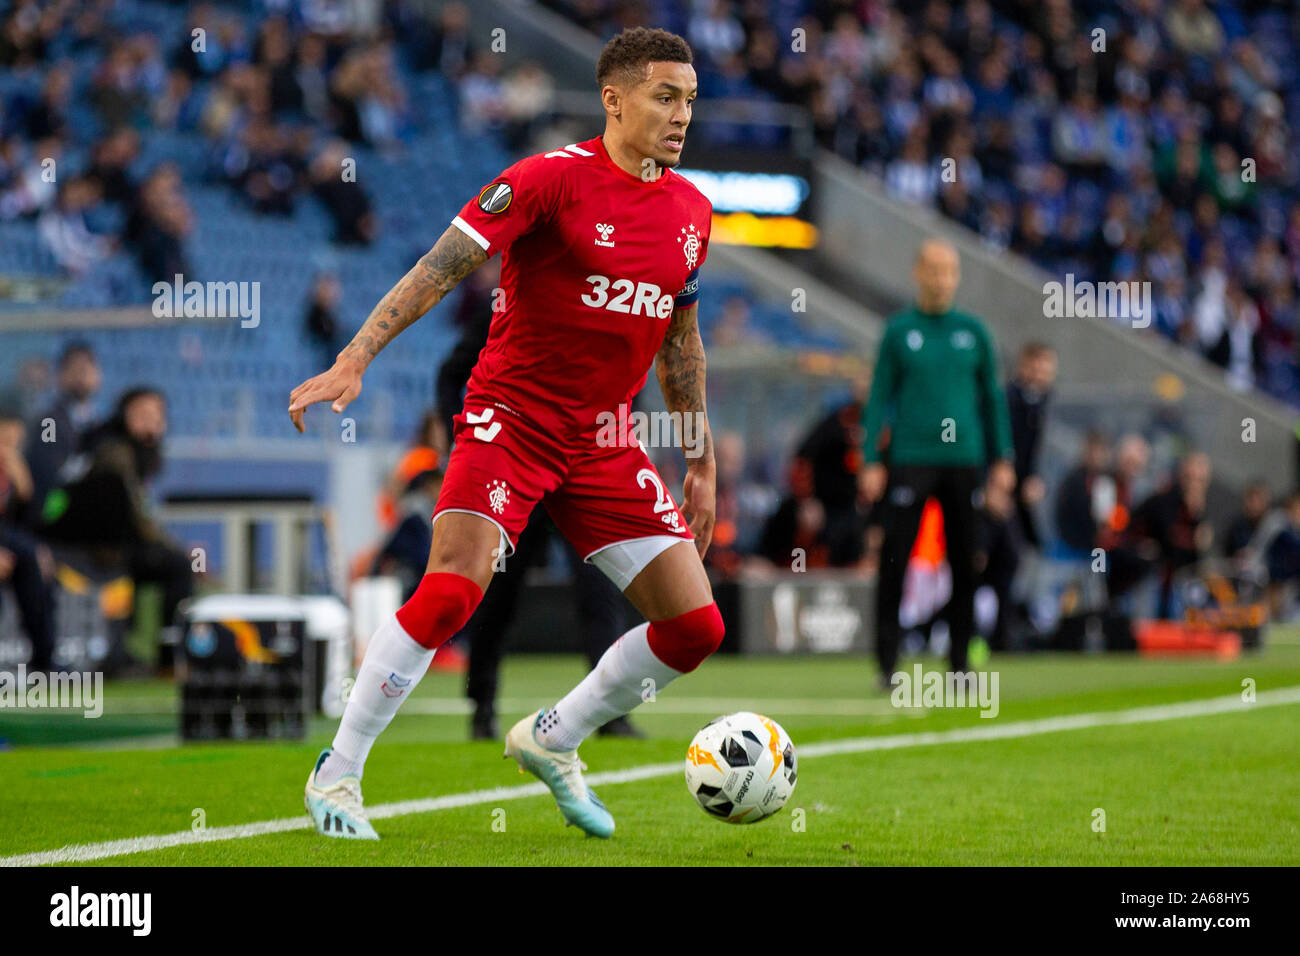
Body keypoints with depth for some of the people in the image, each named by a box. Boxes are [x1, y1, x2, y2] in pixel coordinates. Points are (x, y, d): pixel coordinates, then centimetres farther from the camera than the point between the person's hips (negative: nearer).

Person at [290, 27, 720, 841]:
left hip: (606, 443, 6)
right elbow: (438, 270, -15)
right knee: (454, 591, -24)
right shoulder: (551, 179, -12)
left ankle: (551, 742, 21)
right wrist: (354, 361, -25)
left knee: (696, 626, -1)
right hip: (509, 420, -6)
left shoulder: (690, 209, 8)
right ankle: (336, 775, -7)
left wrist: (702, 463, 21)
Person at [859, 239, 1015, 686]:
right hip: (911, 459, -2)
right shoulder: (900, 331, 3)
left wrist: (1002, 458, 9)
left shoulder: (972, 331, 8)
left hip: (963, 459, 2)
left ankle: (959, 661, 11)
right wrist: (871, 461, -2)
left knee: (964, 564, 3)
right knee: (894, 559, -8)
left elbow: (992, 397, 14)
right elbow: (880, 397, 4)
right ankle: (887, 661, -3)